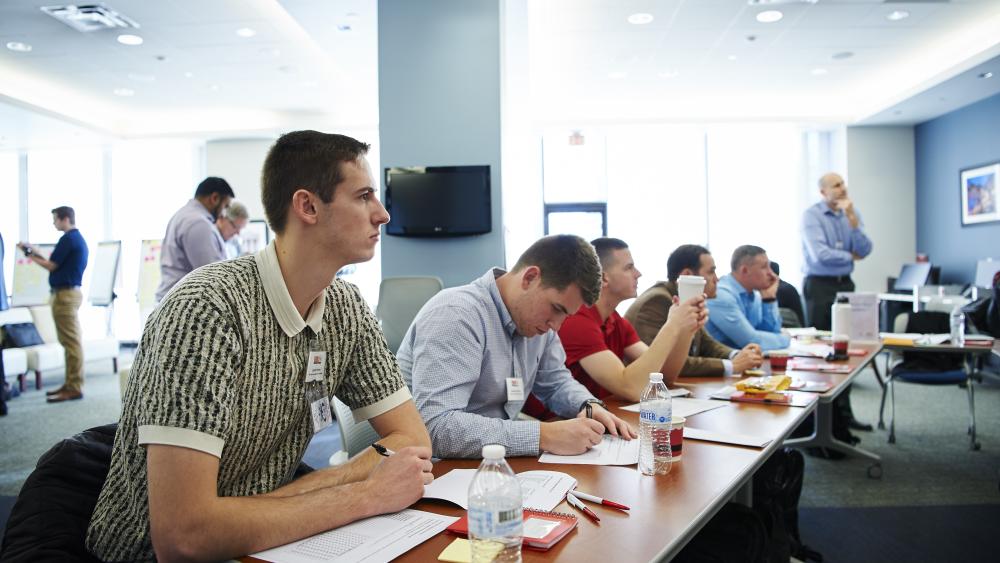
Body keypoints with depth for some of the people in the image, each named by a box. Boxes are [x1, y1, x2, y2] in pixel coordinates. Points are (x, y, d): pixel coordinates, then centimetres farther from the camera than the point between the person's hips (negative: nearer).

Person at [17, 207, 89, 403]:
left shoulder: (68, 239, -13)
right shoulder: (78, 238, 17)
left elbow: (51, 266, -10)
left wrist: (30, 255, 5)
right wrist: (36, 252, 17)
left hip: (65, 294, -10)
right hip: (70, 292, 10)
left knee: (70, 341, -9)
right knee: (71, 341, 12)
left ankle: (74, 388, -7)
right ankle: (71, 384, 16)